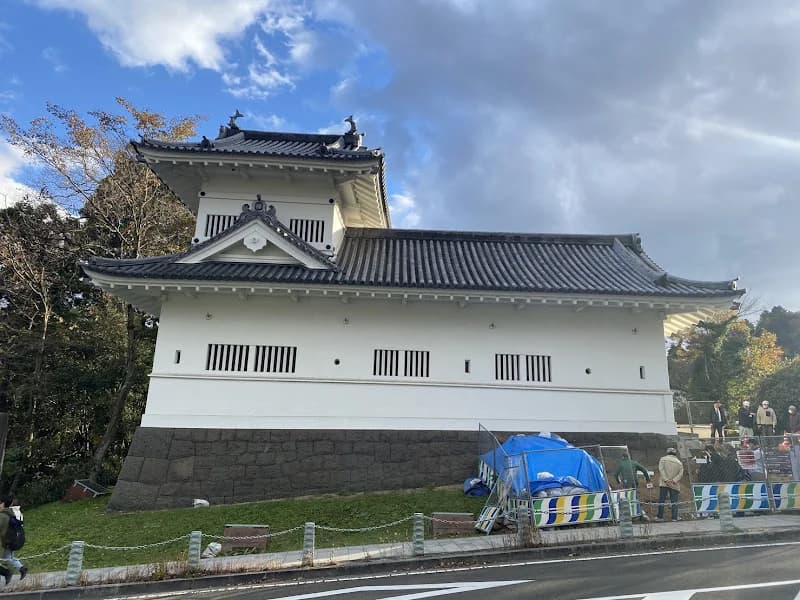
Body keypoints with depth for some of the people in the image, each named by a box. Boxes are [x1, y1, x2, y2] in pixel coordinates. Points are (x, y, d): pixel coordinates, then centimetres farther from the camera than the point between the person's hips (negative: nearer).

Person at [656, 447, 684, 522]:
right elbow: (681, 473, 0)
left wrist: (665, 479, -12)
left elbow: (661, 469, -7)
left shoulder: (663, 459, 7)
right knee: (674, 502, 5)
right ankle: (674, 518, 0)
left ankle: (660, 517, -3)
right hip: (674, 485, 2)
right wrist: (674, 480, -9)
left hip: (664, 483, -2)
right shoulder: (679, 462, 13)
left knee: (662, 500, -1)